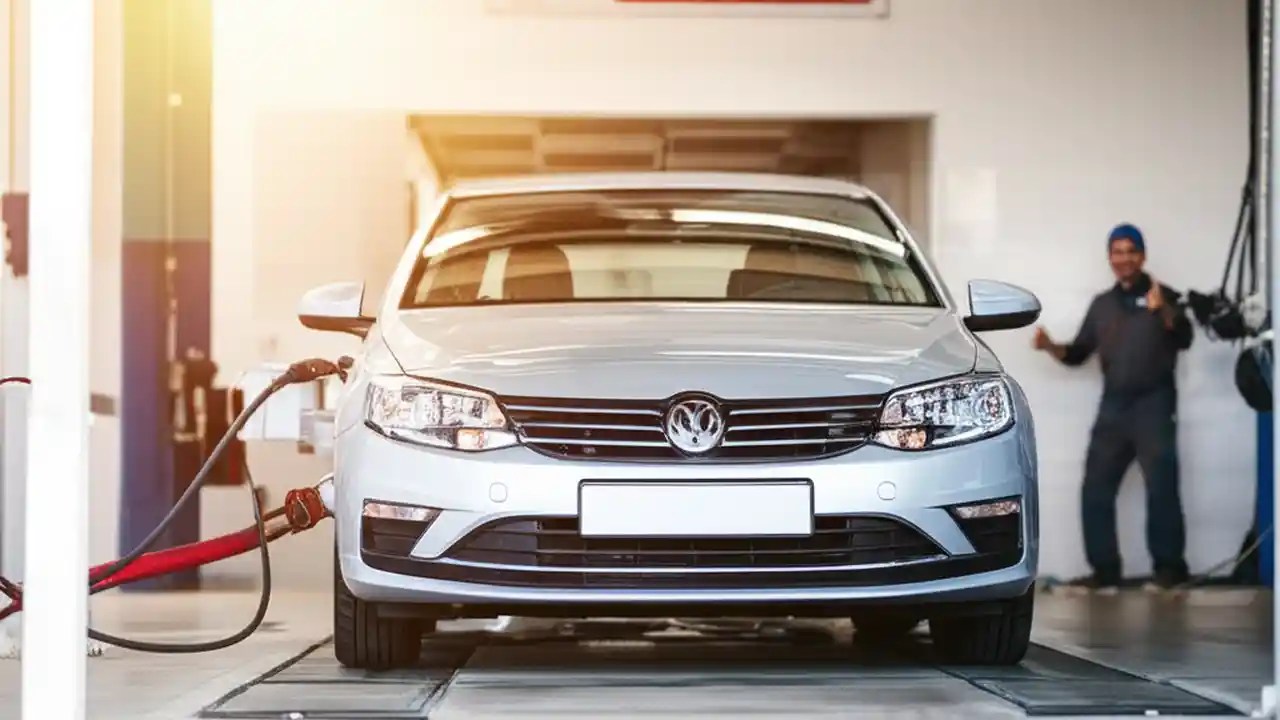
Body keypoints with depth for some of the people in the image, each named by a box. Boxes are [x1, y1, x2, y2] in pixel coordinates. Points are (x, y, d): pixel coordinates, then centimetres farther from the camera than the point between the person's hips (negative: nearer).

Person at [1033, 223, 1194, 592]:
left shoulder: (1163, 296, 2)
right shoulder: (1102, 304, 17)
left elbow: (1184, 340, -13)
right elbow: (1080, 352, 17)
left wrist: (1164, 311, -32)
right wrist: (1052, 348, -4)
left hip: (1153, 403, -5)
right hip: (1113, 405, 5)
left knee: (1161, 488, -11)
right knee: (1095, 489, 1)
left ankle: (1168, 567, -6)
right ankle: (1105, 570, 5)